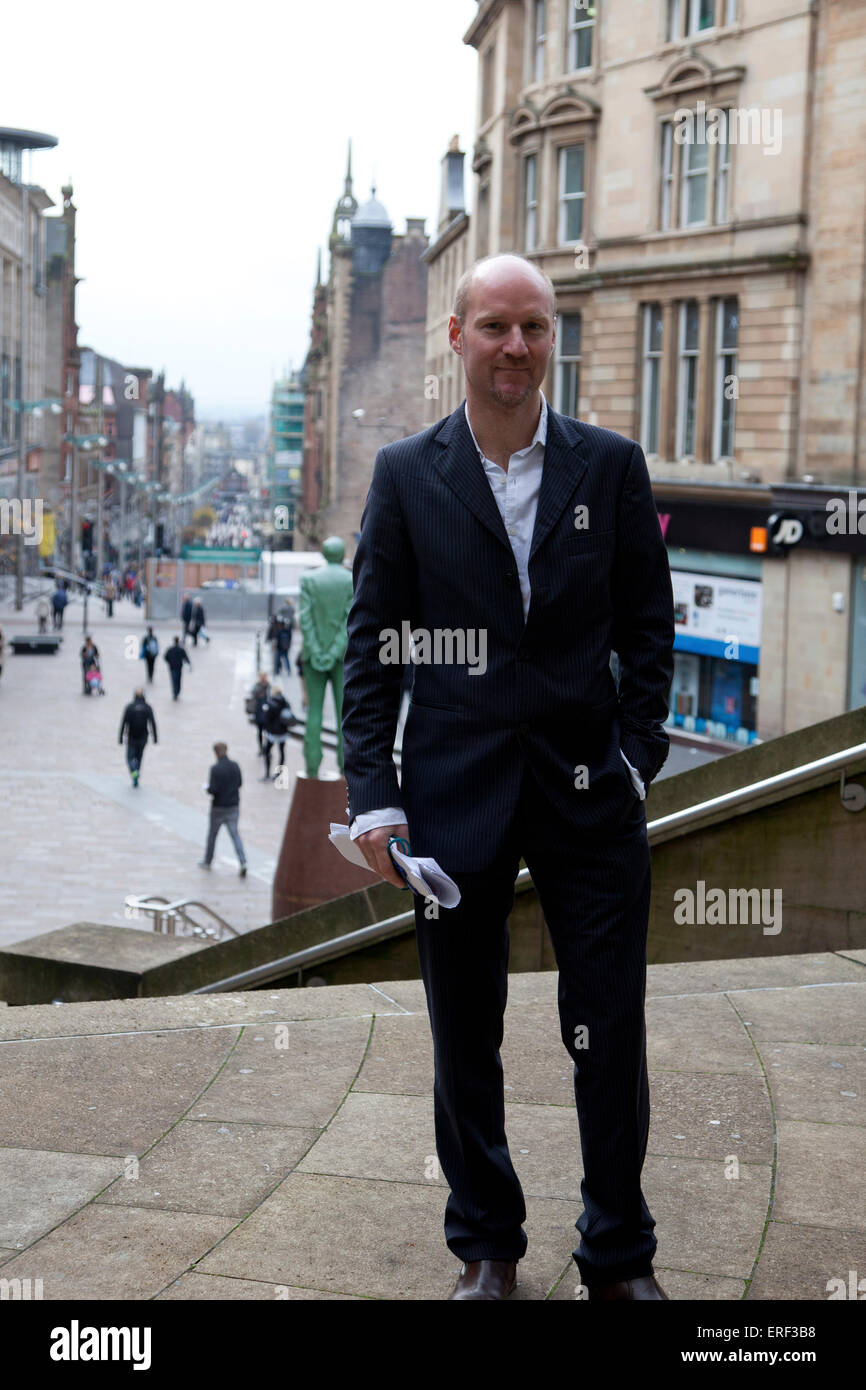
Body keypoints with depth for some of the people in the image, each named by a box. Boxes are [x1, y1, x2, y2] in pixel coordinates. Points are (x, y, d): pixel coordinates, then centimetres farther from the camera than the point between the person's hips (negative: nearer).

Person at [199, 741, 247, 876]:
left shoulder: (216, 769, -20)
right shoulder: (235, 766, -2)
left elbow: (213, 790, -21)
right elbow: (239, 783, 9)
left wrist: (207, 788, 0)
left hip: (219, 807, -4)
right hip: (234, 806, 4)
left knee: (212, 834, 14)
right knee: (234, 833, 7)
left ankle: (207, 861, 29)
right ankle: (243, 862, -9)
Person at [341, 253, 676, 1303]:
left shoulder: (612, 466, 3)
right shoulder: (406, 475, 2)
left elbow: (647, 624, 7)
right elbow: (372, 644, 2)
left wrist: (636, 755, -3)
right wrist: (374, 795, -4)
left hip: (590, 793, 0)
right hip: (456, 793, 0)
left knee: (610, 1038, 4)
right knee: (464, 1041, 11)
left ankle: (620, 1259, 23)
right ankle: (485, 1246, 30)